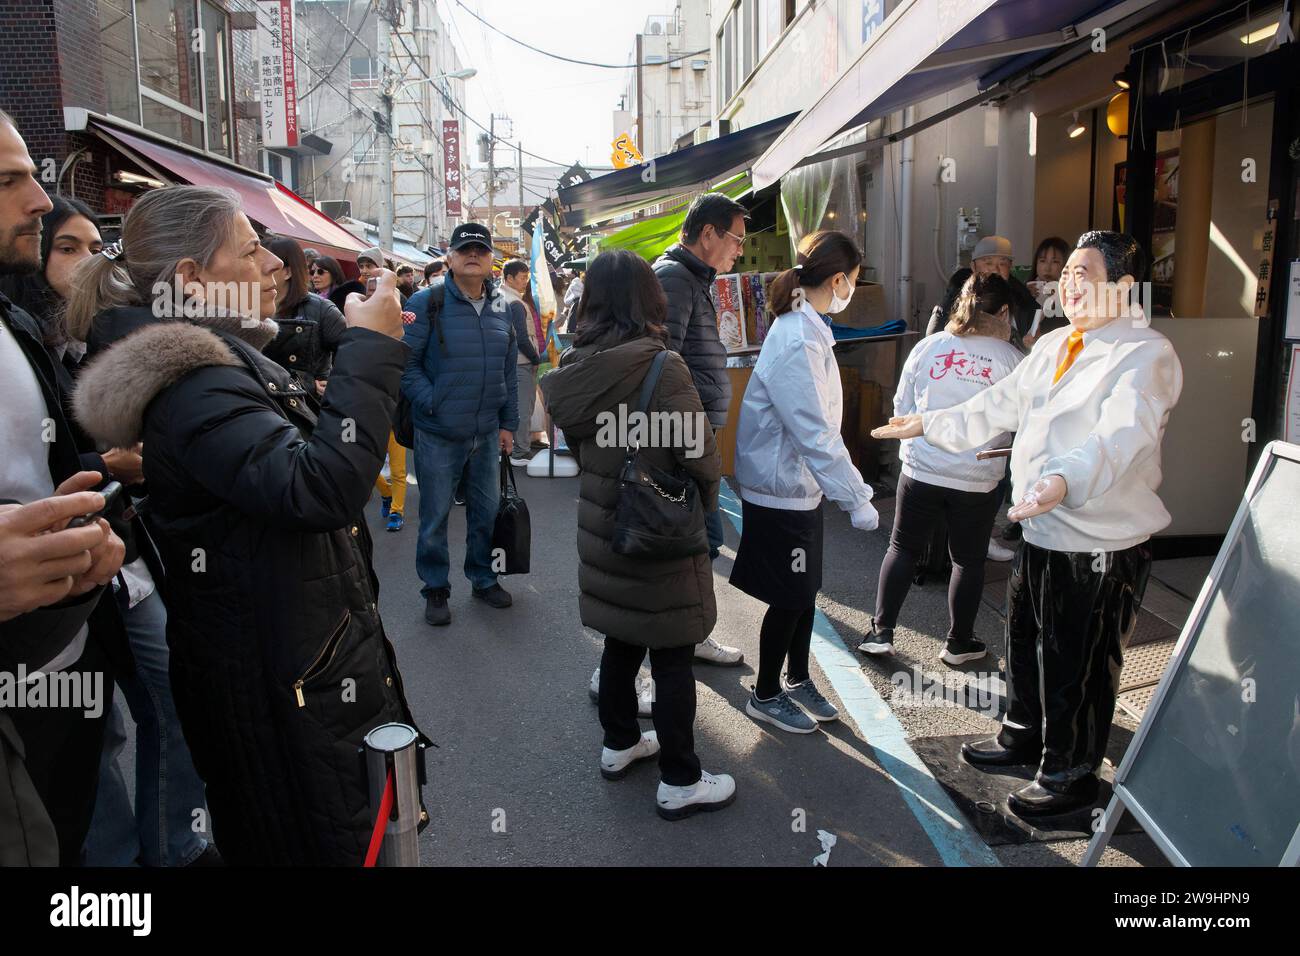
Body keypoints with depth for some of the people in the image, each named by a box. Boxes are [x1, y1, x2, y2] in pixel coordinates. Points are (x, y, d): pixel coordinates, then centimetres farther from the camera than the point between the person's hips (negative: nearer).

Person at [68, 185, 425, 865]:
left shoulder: (223, 358, 11)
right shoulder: (187, 381, -22)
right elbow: (319, 488, -35)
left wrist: (369, 347, 10)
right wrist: (371, 349, -28)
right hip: (280, 681, -10)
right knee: (317, 837, 7)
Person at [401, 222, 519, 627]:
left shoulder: (500, 307, 8)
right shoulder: (426, 303, -8)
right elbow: (406, 363, -8)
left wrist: (508, 423, 10)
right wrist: (432, 404, -17)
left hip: (488, 433, 5)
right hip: (438, 434, -4)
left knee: (487, 510, 15)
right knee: (435, 515, 7)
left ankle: (483, 578, 33)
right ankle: (435, 589, 23)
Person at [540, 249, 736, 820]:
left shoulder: (577, 368, -2)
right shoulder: (661, 368, -22)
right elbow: (701, 457, -19)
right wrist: (706, 499, 0)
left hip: (602, 527, 7)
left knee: (621, 641, 22)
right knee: (671, 659, 6)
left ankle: (620, 744, 39)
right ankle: (679, 782, 18)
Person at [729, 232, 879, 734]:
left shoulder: (806, 329, 6)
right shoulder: (797, 344, -25)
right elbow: (816, 435, -25)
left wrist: (852, 488, 17)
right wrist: (857, 499, -20)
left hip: (800, 484, 9)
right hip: (782, 490, -9)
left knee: (805, 588, 19)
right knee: (789, 597, 6)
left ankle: (797, 679, 37)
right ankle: (766, 695, 25)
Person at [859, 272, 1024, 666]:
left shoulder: (928, 346, -3)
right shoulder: (1010, 358, -7)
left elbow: (901, 407, 4)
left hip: (921, 471, 1)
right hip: (979, 479, -1)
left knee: (903, 548, 15)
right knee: (969, 560, 15)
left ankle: (881, 632, 14)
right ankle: (959, 642, 25)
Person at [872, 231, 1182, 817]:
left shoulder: (1145, 355, -17)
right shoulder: (1053, 346, 11)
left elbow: (1121, 436, -34)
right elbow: (998, 407, 20)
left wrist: (1067, 480, -51)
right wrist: (929, 425, 21)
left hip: (1102, 546, -9)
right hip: (1040, 532, 9)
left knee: (1077, 666, 5)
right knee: (1024, 642, 23)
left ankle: (1070, 775, 26)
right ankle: (1023, 736, 45)